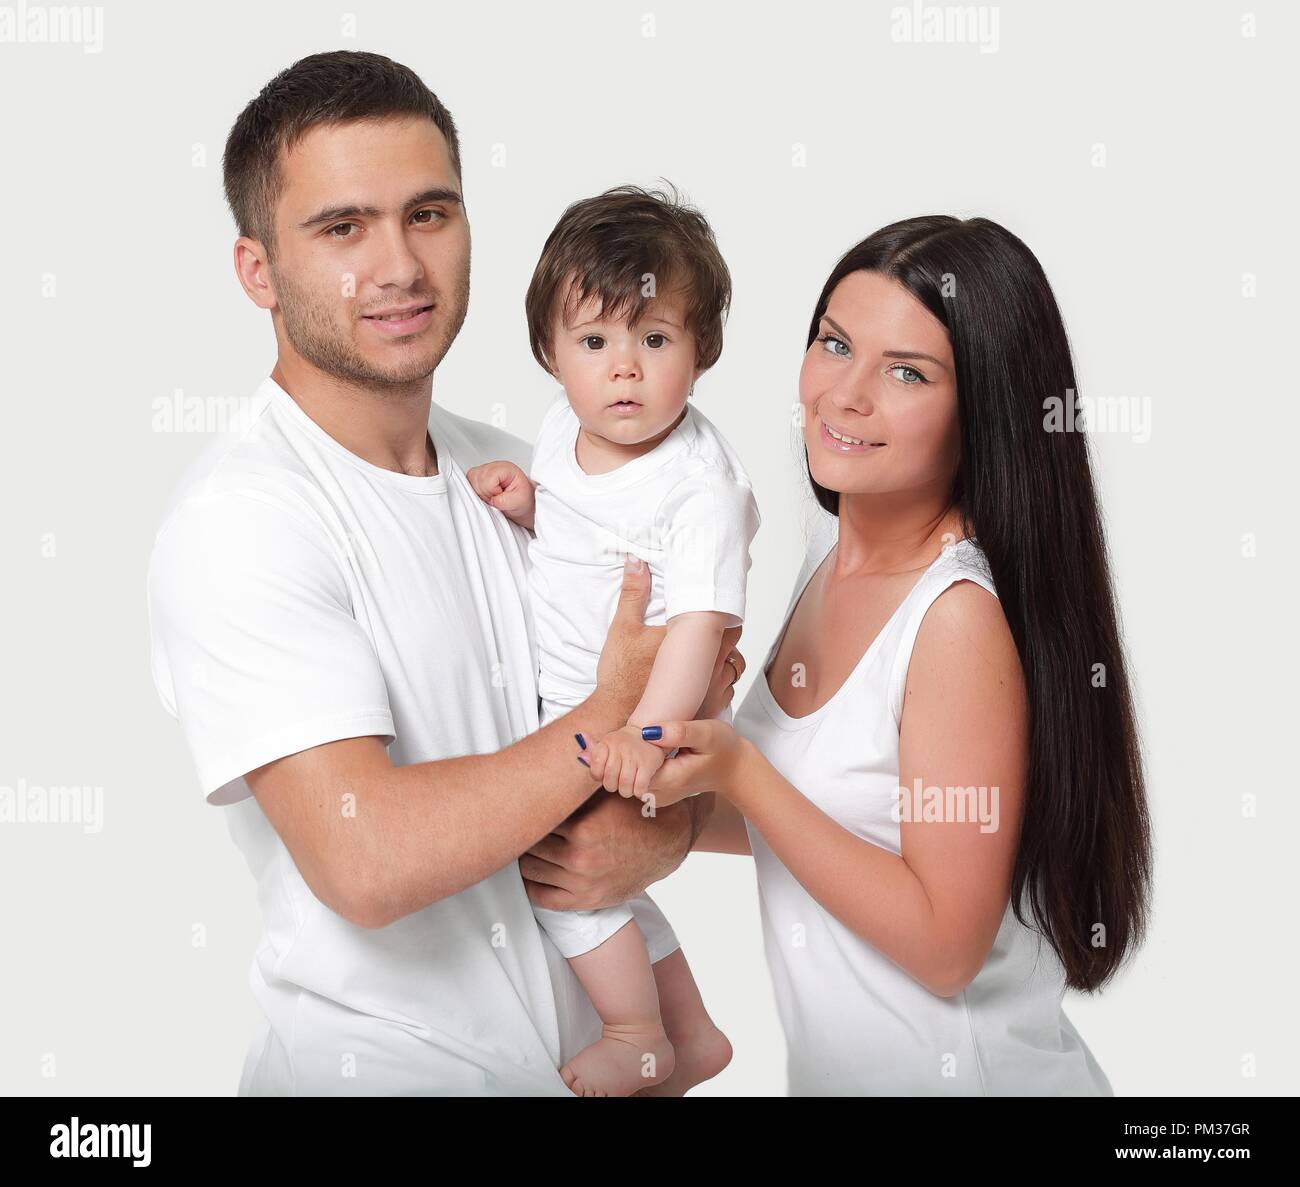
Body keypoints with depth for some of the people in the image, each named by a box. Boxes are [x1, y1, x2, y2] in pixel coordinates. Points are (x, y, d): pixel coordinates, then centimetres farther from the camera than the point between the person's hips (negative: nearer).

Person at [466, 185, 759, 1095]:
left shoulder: (701, 483, -26)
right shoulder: (566, 426, -2)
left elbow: (703, 620, -33)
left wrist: (647, 730, -46)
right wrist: (519, 498, -3)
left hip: (638, 711, -8)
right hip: (571, 705, 8)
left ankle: (637, 1039, 14)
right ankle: (693, 1037, 37)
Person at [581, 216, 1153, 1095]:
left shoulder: (964, 612, -25)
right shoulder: (836, 546, -2)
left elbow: (945, 946, -23)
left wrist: (738, 772, -26)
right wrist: (657, 816, -5)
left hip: (966, 1070, -7)